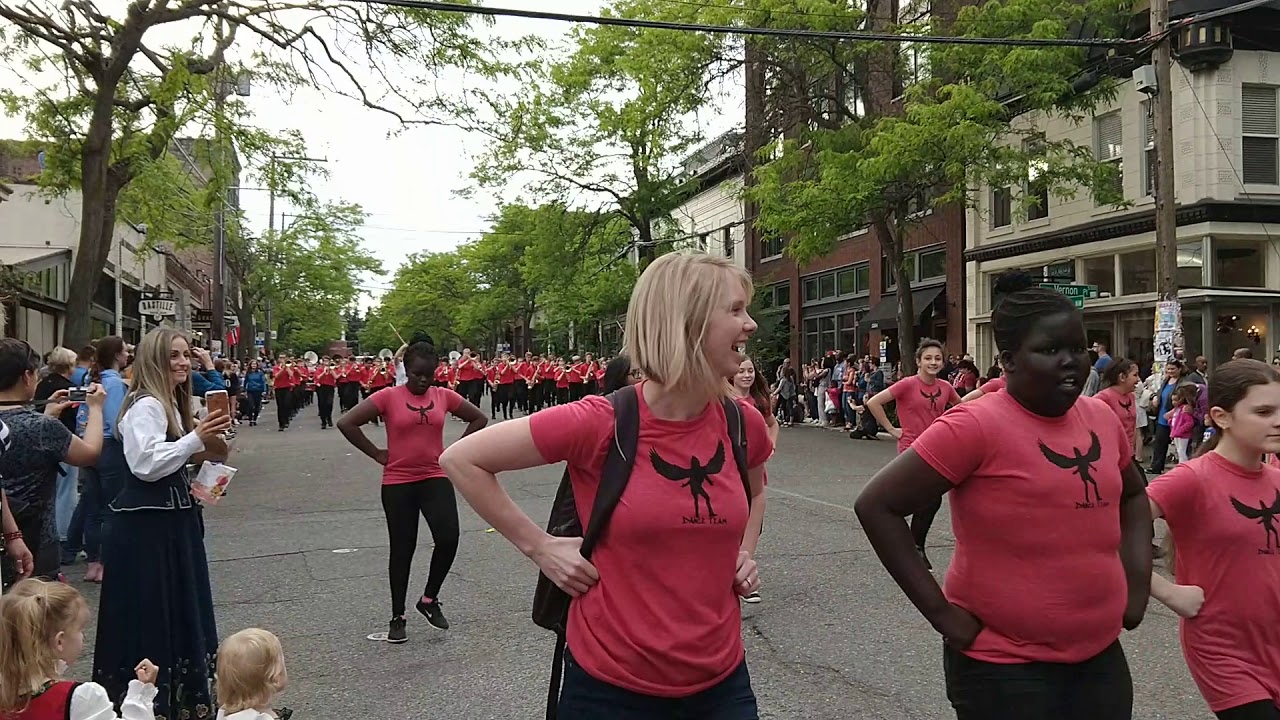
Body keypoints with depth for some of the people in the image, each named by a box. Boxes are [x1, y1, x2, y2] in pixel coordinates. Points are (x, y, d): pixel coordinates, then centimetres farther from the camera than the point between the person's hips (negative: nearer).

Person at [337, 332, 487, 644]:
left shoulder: (444, 396, 1)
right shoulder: (388, 397, -9)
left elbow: (478, 419, 13)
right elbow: (346, 423, -11)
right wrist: (376, 454, -7)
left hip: (435, 479, 2)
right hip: (398, 483, -2)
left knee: (448, 538, -13)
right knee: (402, 549, 7)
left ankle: (429, 599, 12)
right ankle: (397, 617, 23)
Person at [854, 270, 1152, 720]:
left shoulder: (1102, 419, 3)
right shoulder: (978, 426, -17)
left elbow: (1132, 496, 22)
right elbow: (876, 506, -18)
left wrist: (1137, 579, 9)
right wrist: (940, 611, -17)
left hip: (1101, 657, 6)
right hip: (1005, 666, -6)